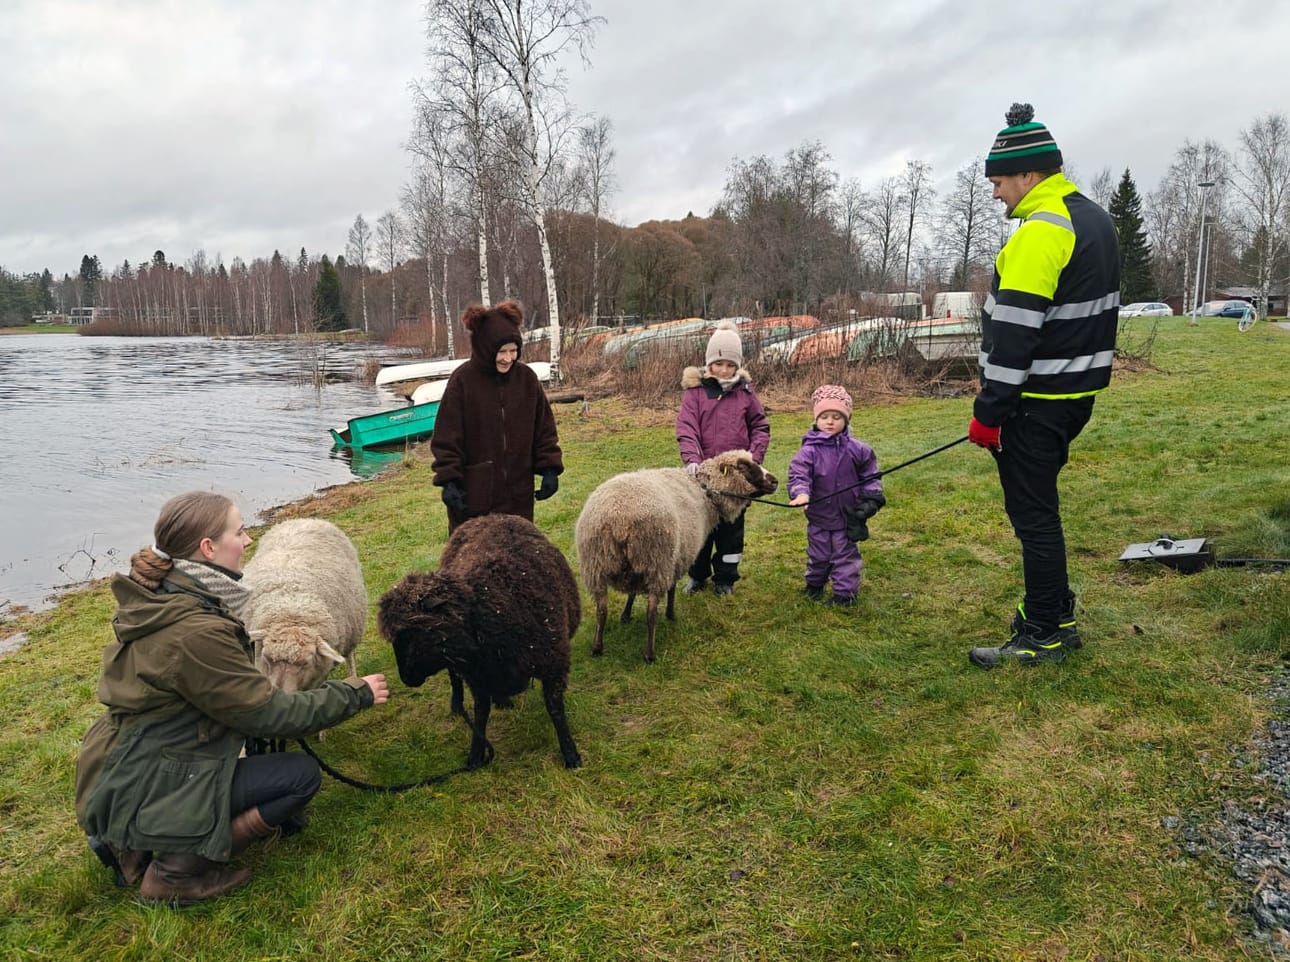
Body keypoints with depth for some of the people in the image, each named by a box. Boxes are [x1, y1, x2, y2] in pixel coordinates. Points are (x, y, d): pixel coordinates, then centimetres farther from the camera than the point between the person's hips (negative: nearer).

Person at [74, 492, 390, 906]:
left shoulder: (161, 599, 1)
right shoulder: (195, 632, -27)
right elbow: (266, 713, -18)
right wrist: (354, 693, -9)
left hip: (122, 765, 9)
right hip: (140, 791, -9)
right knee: (302, 774, -8)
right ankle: (175, 872, -1)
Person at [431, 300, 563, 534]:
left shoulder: (527, 378, 0)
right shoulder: (463, 380, -9)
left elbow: (544, 429, 8)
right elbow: (446, 437, -7)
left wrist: (550, 469, 1)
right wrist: (448, 481, -12)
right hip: (472, 496, -3)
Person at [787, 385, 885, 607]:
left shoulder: (857, 450, -5)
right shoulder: (809, 450, -13)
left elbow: (870, 474, 7)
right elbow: (798, 475, -21)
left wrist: (871, 498, -1)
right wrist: (800, 493, -39)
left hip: (848, 516, 0)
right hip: (819, 516, 0)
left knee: (846, 555, 9)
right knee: (818, 555, 18)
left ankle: (845, 592, 20)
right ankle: (814, 584, 40)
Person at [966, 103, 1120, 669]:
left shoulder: (1040, 231, -19)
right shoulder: (1094, 220, 14)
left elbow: (1015, 332, -23)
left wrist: (987, 412, -18)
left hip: (1036, 401, -10)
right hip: (1076, 392, 10)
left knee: (1032, 513, -1)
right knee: (1038, 506, 20)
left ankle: (1043, 637, 9)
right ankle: (1056, 614, 30)